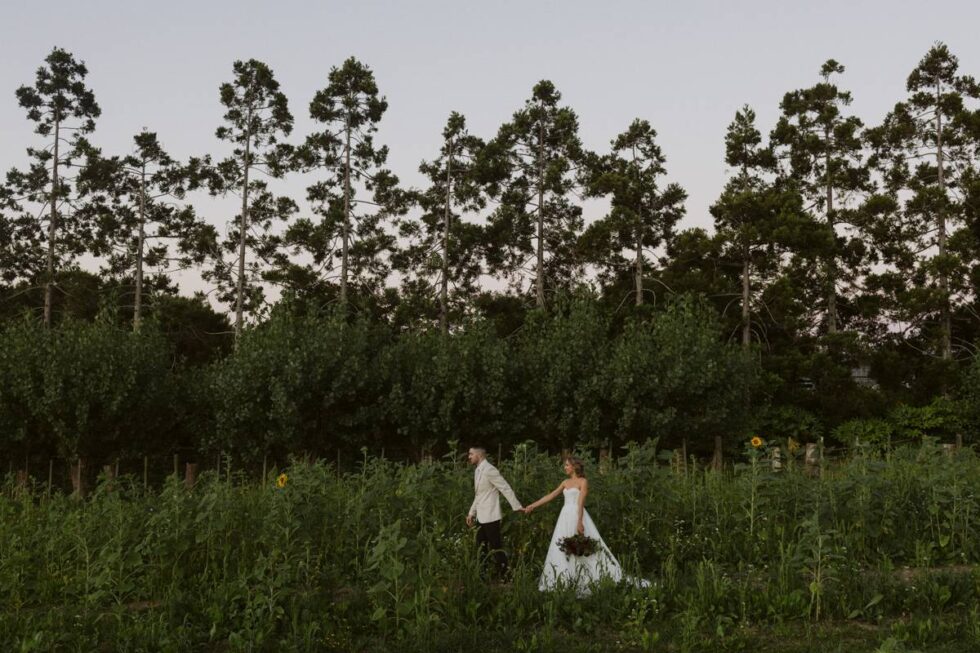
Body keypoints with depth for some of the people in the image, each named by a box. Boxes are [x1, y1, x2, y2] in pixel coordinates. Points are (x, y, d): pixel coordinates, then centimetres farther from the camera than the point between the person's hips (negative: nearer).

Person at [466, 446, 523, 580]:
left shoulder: (489, 470, -16)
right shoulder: (478, 471, 12)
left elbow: (505, 488, -16)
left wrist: (516, 506, -16)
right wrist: (471, 512, 20)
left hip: (490, 516, -9)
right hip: (481, 516, 9)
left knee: (495, 546, -2)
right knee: (481, 547, 13)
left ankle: (503, 575, 6)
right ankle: (483, 574, 20)